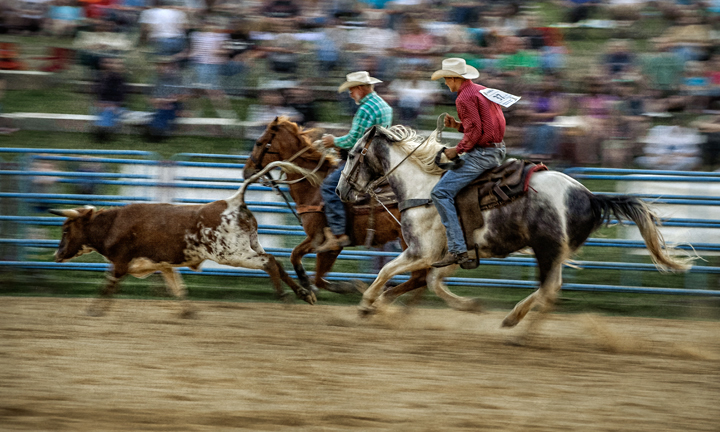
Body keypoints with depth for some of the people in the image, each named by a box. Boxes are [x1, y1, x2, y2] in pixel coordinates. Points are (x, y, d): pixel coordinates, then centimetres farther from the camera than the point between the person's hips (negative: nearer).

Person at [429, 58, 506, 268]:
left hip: (482, 154, -11)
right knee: (449, 172, 32)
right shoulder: (481, 90, 17)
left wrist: (457, 150, -10)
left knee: (441, 192, -13)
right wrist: (457, 124, 13)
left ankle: (457, 249, -20)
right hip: (497, 150, 11)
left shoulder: (465, 97, -14)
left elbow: (475, 131, -20)